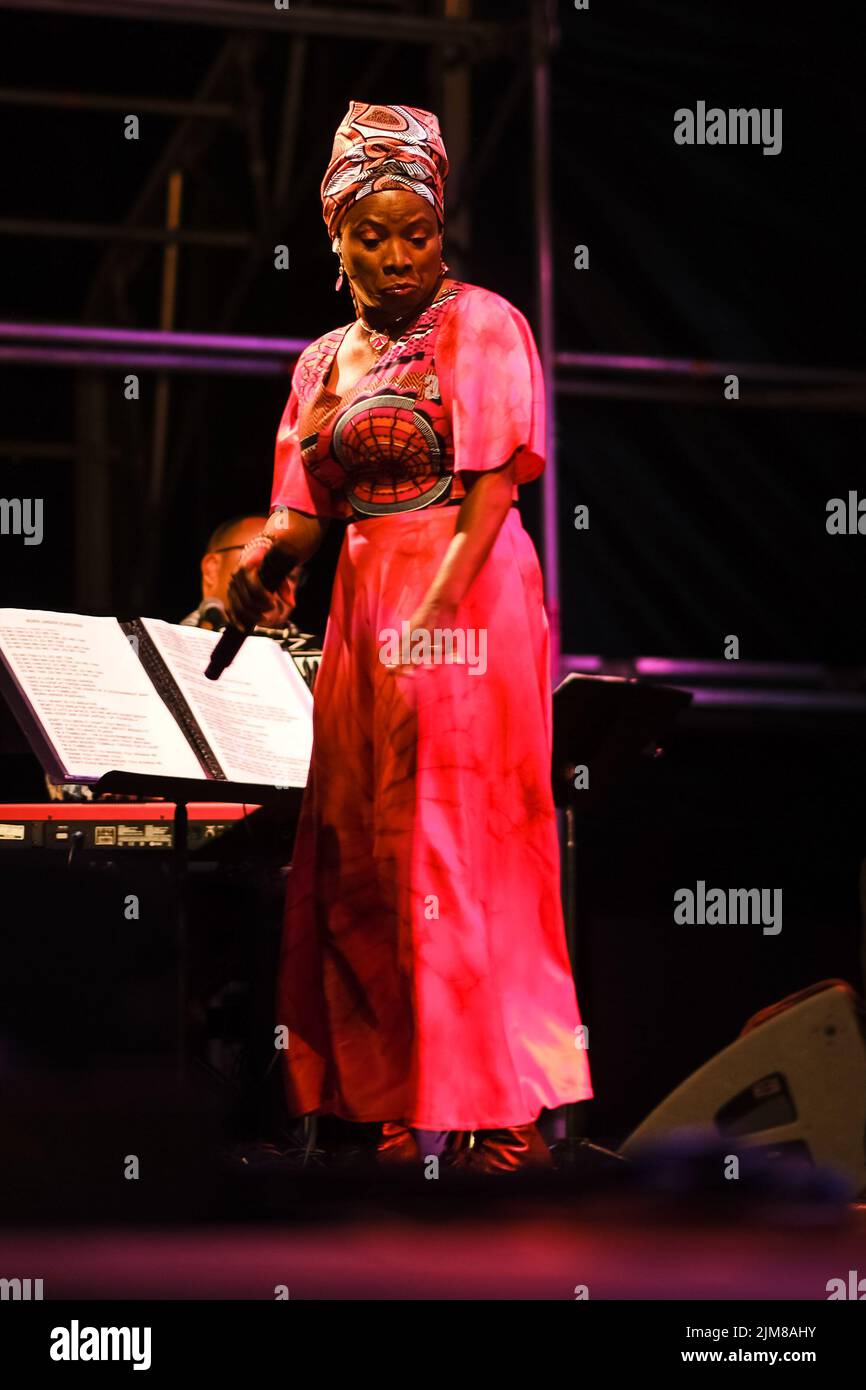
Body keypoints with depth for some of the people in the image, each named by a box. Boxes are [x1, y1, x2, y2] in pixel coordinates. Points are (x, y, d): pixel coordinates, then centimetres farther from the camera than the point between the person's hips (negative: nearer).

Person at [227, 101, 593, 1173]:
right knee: (365, 850, 3)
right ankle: (404, 1095, 9)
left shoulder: (482, 325, -1)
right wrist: (260, 554, -11)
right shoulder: (324, 362, 16)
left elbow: (493, 486, -10)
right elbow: (304, 507, 12)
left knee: (462, 839, -8)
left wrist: (435, 610, -21)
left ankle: (494, 1103, -3)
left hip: (471, 600, -6)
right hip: (364, 607, 6)